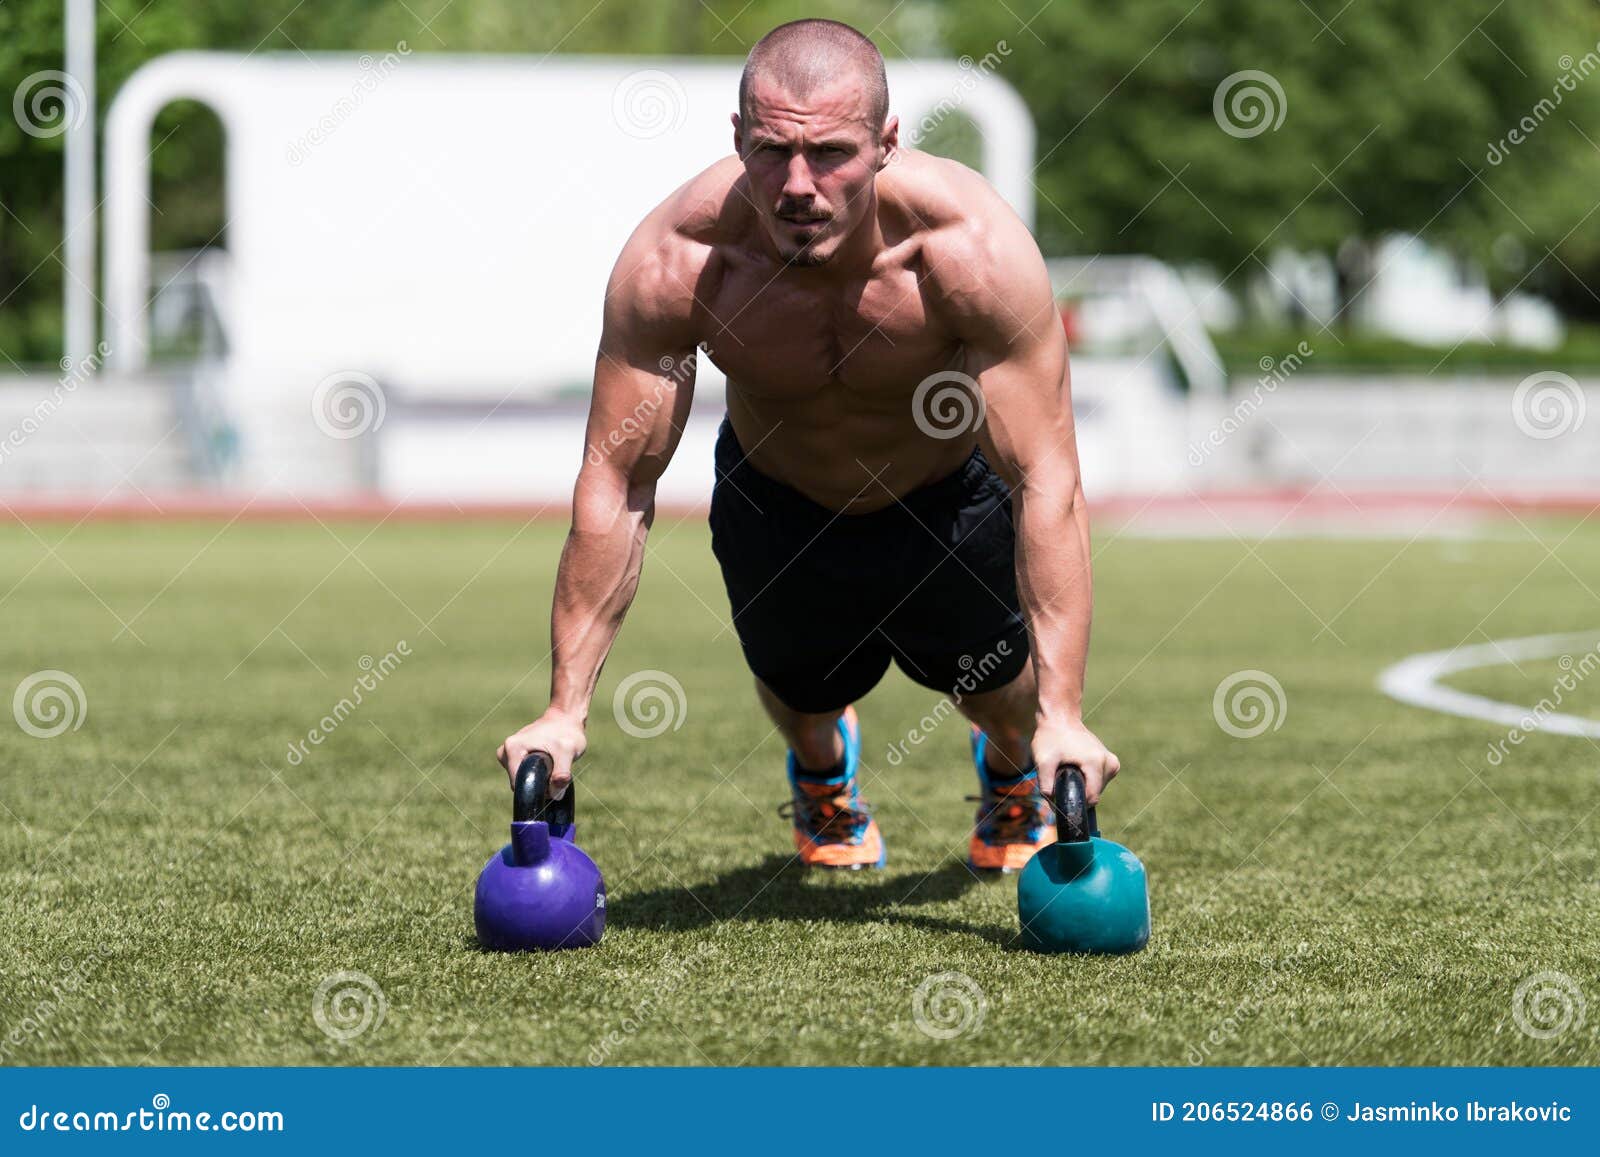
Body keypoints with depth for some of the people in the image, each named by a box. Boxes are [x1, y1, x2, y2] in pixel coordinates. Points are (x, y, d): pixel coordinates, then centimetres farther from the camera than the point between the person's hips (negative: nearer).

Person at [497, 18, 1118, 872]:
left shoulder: (972, 248, -41)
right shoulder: (673, 262, -37)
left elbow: (1046, 483, -38)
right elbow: (616, 485, -28)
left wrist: (1063, 715, -44)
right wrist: (566, 708, -30)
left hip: (950, 499, -1)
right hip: (776, 503, 1)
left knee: (994, 677, 13)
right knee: (801, 690, 15)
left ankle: (1013, 771, 52)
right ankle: (823, 771, 55)